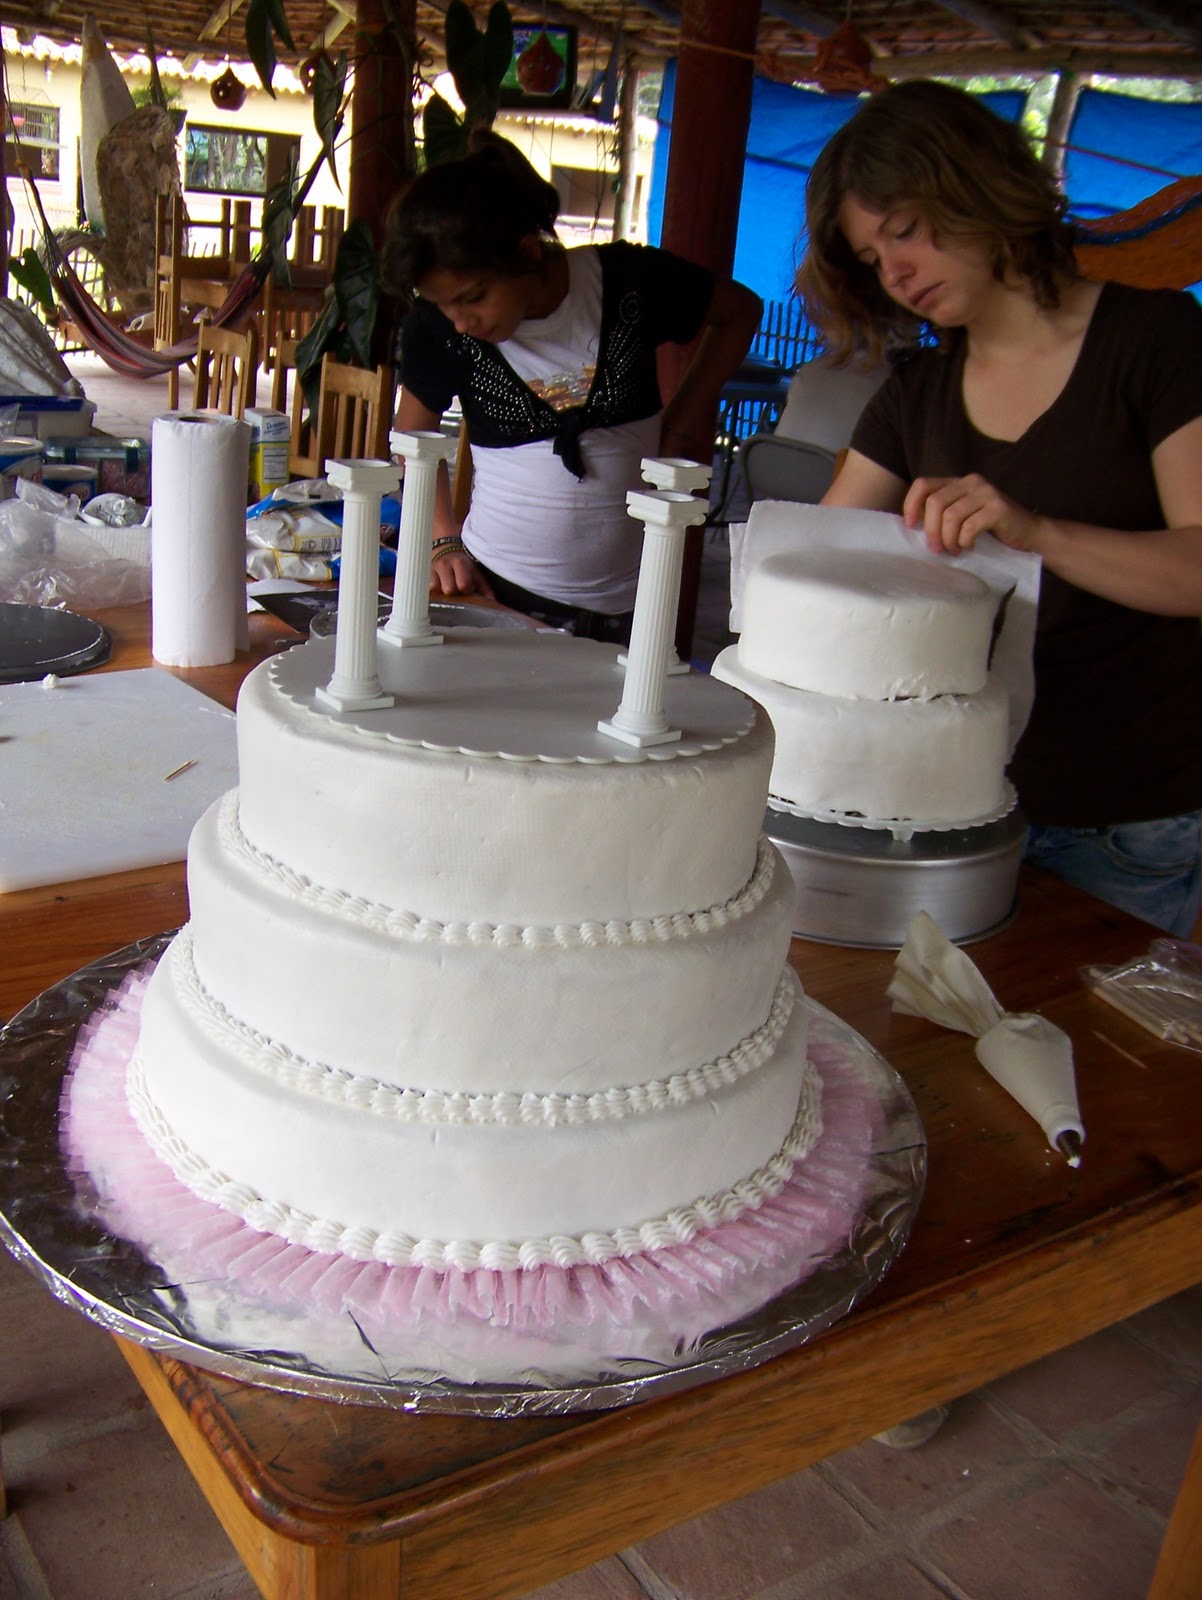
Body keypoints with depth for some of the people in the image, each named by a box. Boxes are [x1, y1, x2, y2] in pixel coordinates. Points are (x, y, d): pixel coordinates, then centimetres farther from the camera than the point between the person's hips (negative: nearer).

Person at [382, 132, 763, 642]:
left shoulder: (628, 282, -9)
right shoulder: (436, 327, -6)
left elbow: (740, 311, 9)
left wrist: (687, 414, 0)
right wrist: (444, 542, -1)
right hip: (499, 595, 0)